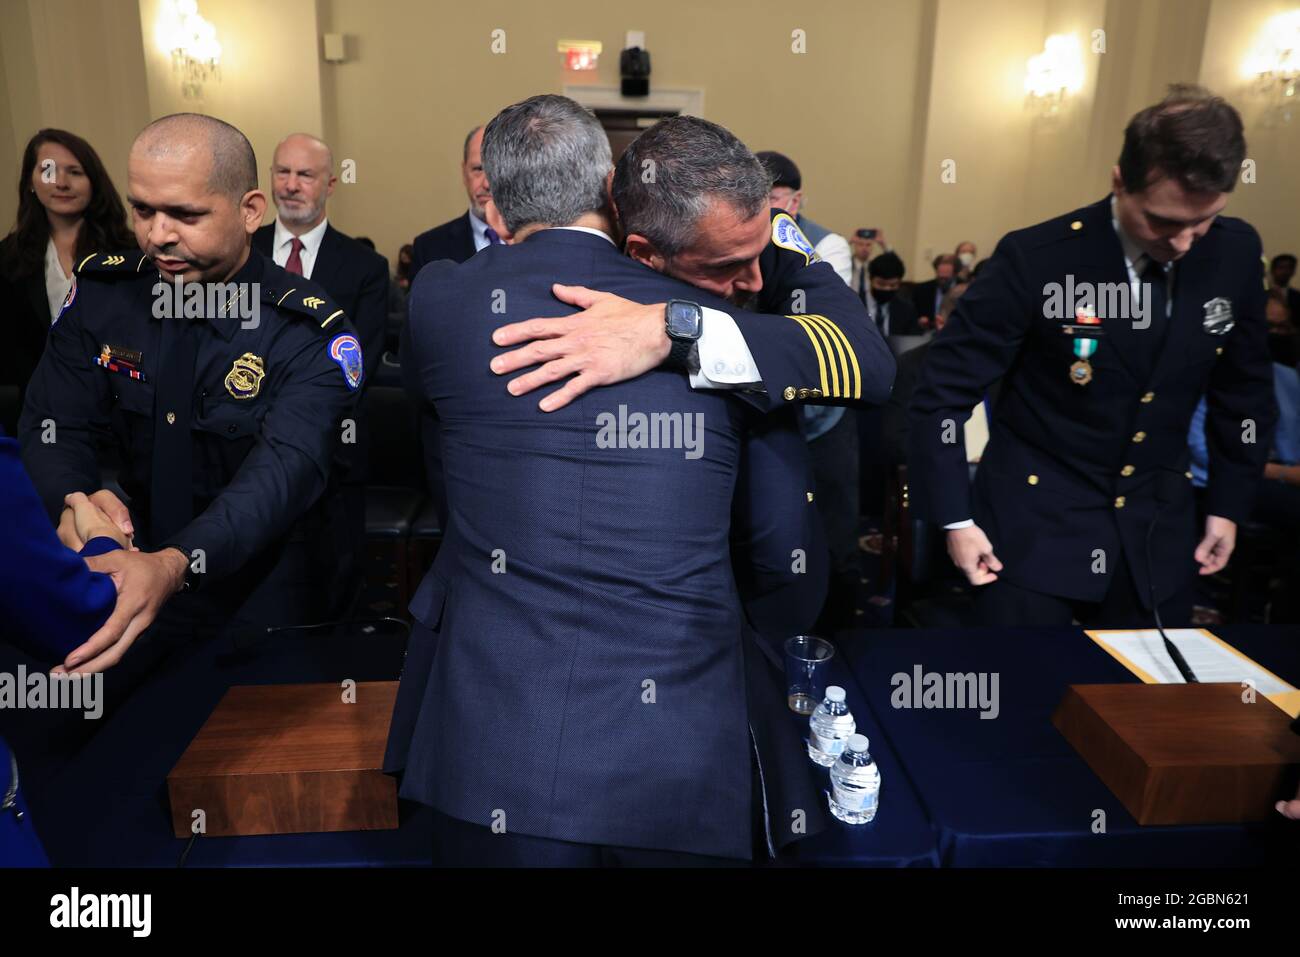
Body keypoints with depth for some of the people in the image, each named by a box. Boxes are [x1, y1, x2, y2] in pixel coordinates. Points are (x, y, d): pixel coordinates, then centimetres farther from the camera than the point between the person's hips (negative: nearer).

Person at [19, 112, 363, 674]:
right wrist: (73, 501, -31)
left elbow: (286, 469, -32)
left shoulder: (309, 332, -20)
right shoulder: (101, 292, -5)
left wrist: (175, 565, -49)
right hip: (121, 588, 4)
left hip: (262, 606, -3)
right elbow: (52, 427, -7)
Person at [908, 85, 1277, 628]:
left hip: (1156, 530, 5)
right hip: (1034, 522, -4)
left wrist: (1228, 505, 13)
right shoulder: (1036, 259, -18)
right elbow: (942, 391, -14)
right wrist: (955, 518, -14)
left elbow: (1243, 388, 11)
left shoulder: (1235, 253, -3)